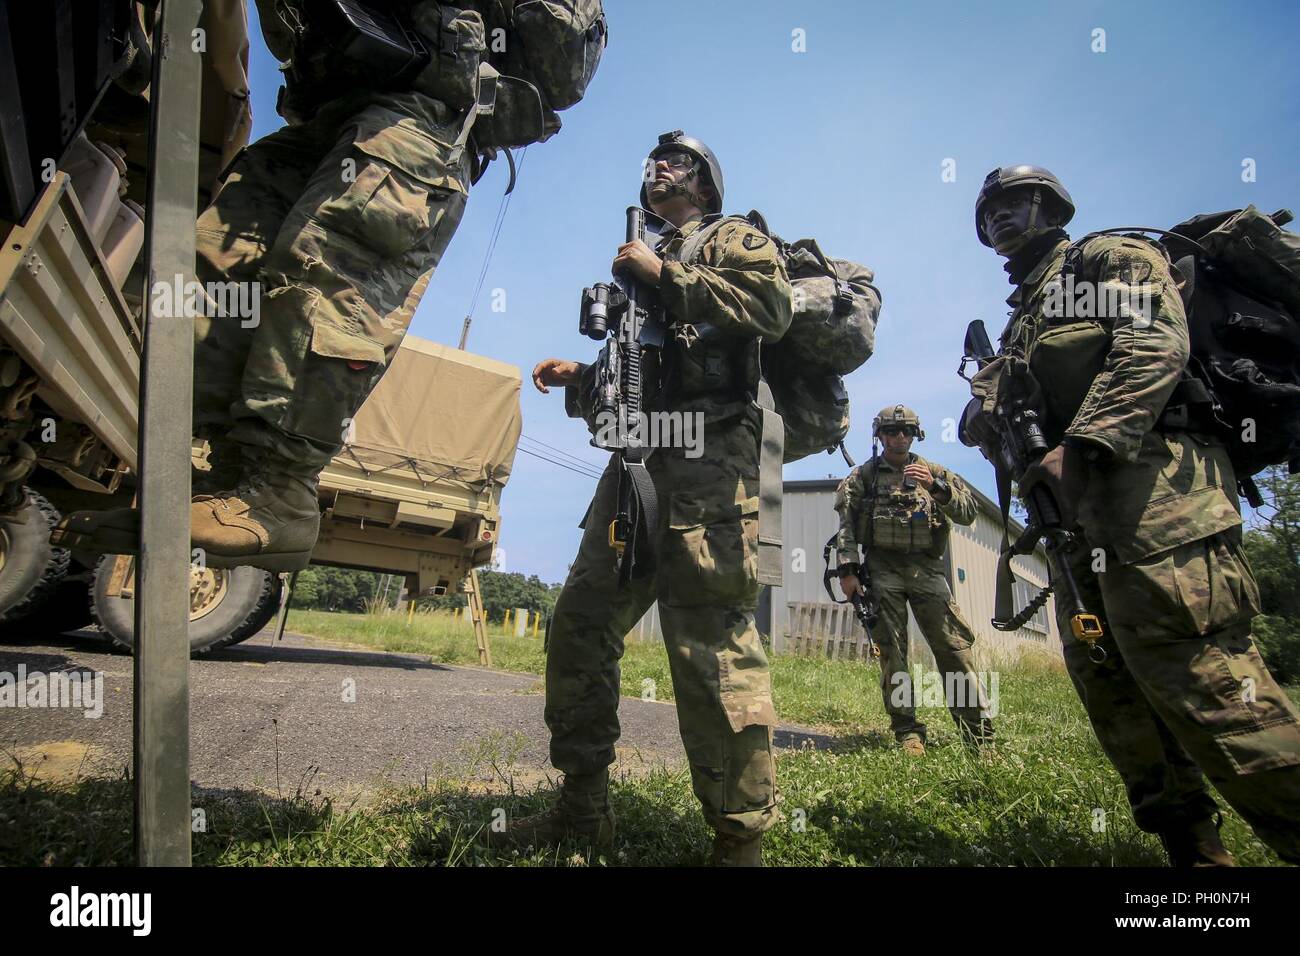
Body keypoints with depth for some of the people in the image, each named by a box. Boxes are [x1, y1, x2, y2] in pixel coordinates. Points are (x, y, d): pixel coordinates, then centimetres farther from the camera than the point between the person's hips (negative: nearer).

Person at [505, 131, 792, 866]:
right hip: (637, 461, 8)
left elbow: (774, 307, -11)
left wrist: (665, 274, -7)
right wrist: (578, 379, 11)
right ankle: (584, 808, 14)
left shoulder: (735, 240, 13)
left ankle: (742, 837, -4)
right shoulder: (642, 260, 33)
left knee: (712, 639, -13)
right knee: (580, 625, 3)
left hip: (708, 459, -8)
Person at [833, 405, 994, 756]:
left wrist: (935, 486, -13)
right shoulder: (863, 476, 11)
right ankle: (907, 732, 3)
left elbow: (968, 513, 3)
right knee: (891, 651, -3)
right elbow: (846, 525, 5)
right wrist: (847, 569, -6)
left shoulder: (933, 472, 14)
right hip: (882, 569, -1)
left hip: (926, 569, 1)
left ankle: (979, 733, -1)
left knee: (953, 645, -6)